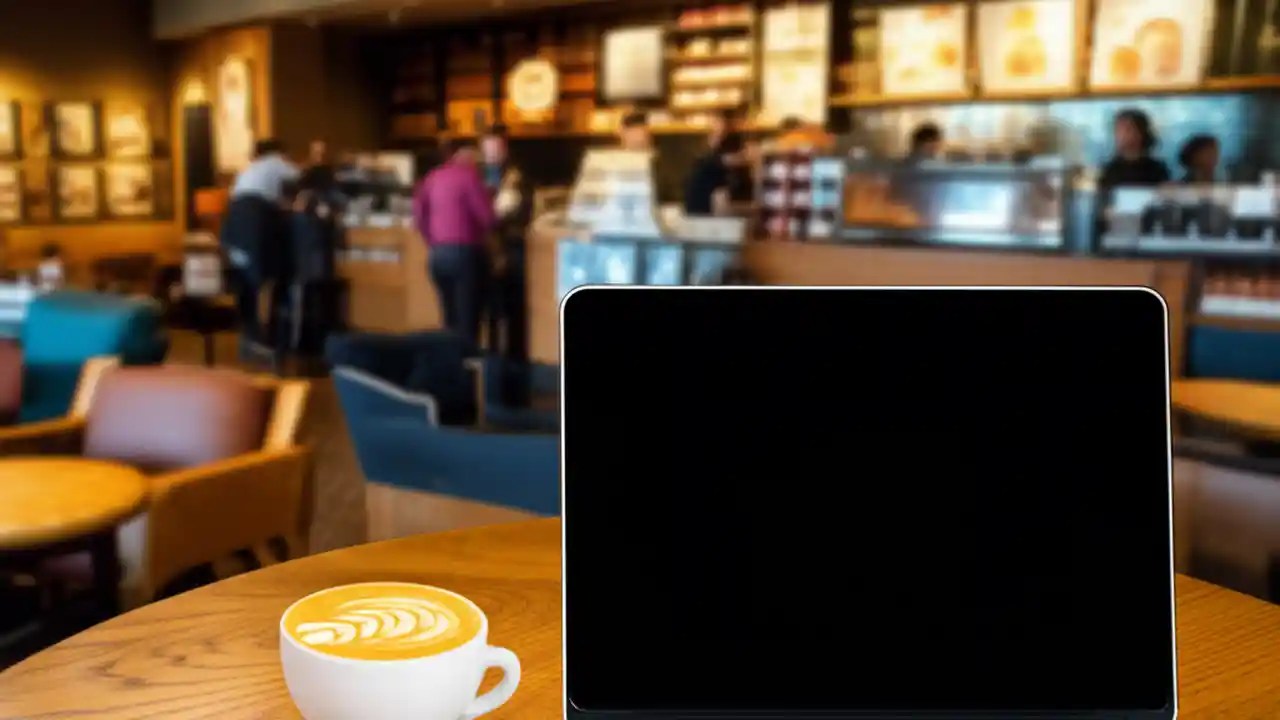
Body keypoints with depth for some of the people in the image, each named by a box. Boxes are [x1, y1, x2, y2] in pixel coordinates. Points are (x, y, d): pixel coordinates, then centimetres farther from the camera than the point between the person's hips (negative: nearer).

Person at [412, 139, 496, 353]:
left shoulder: (432, 178, 11)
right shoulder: (468, 175, -8)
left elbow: (419, 213, 9)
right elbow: (486, 215, -11)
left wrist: (433, 241, 16)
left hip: (437, 254, 7)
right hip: (465, 253, -7)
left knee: (450, 318, 13)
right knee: (467, 319, -4)